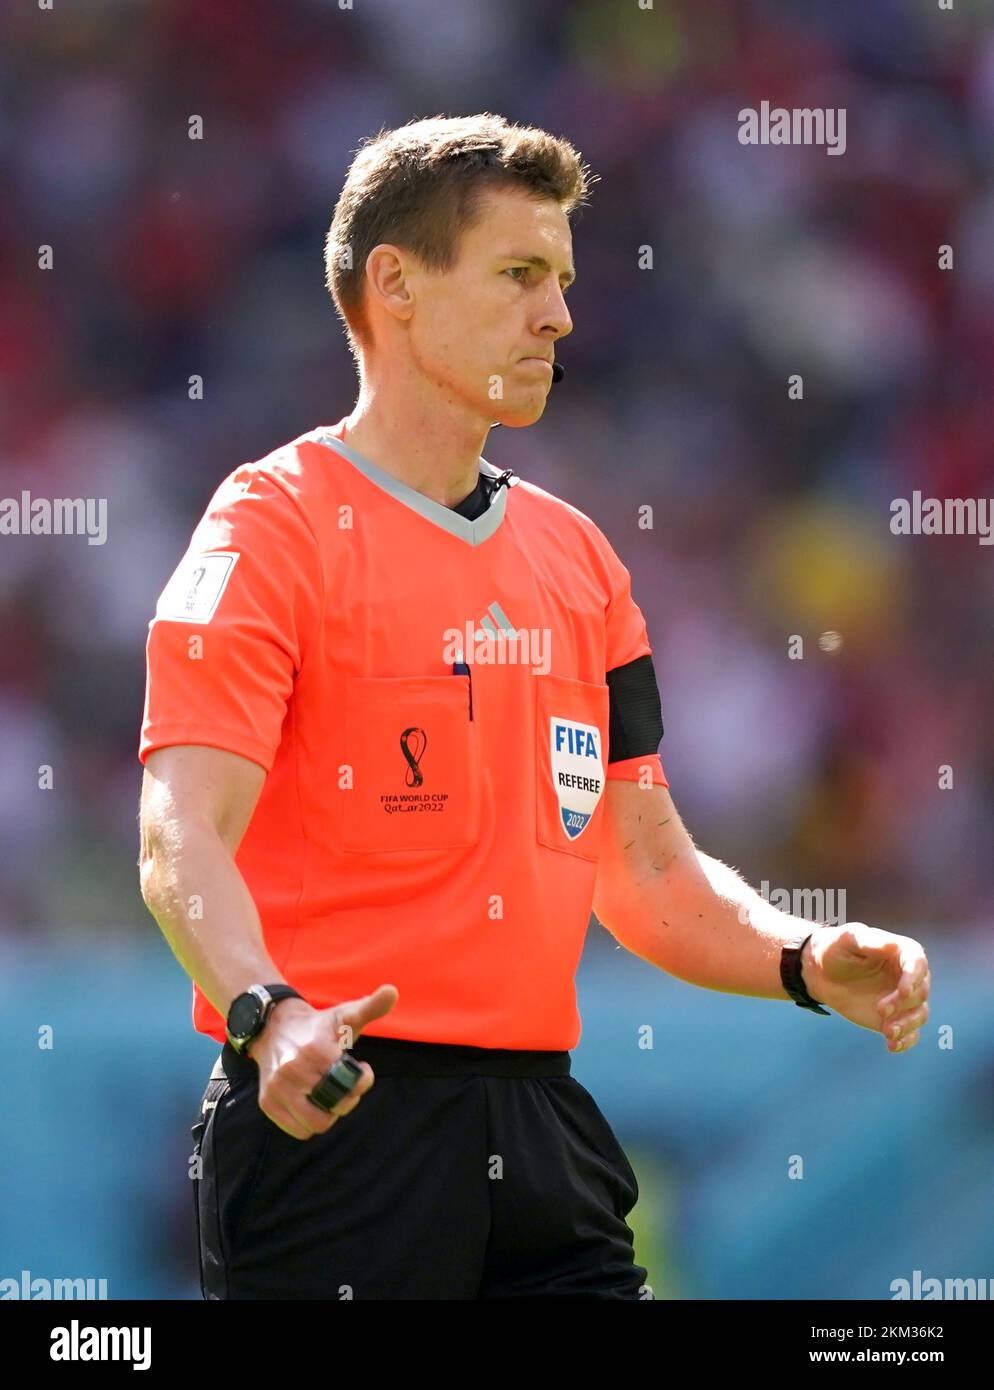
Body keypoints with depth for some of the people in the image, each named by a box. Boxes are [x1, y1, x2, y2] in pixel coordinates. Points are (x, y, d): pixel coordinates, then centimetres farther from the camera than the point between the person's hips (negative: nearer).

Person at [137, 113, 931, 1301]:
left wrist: (806, 961, 2)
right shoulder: (274, 526, -5)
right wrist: (270, 1018, -35)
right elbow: (182, 839, -17)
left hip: (540, 1128, 6)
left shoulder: (575, 556, 17)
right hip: (332, 1118, -6)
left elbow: (644, 871, 21)